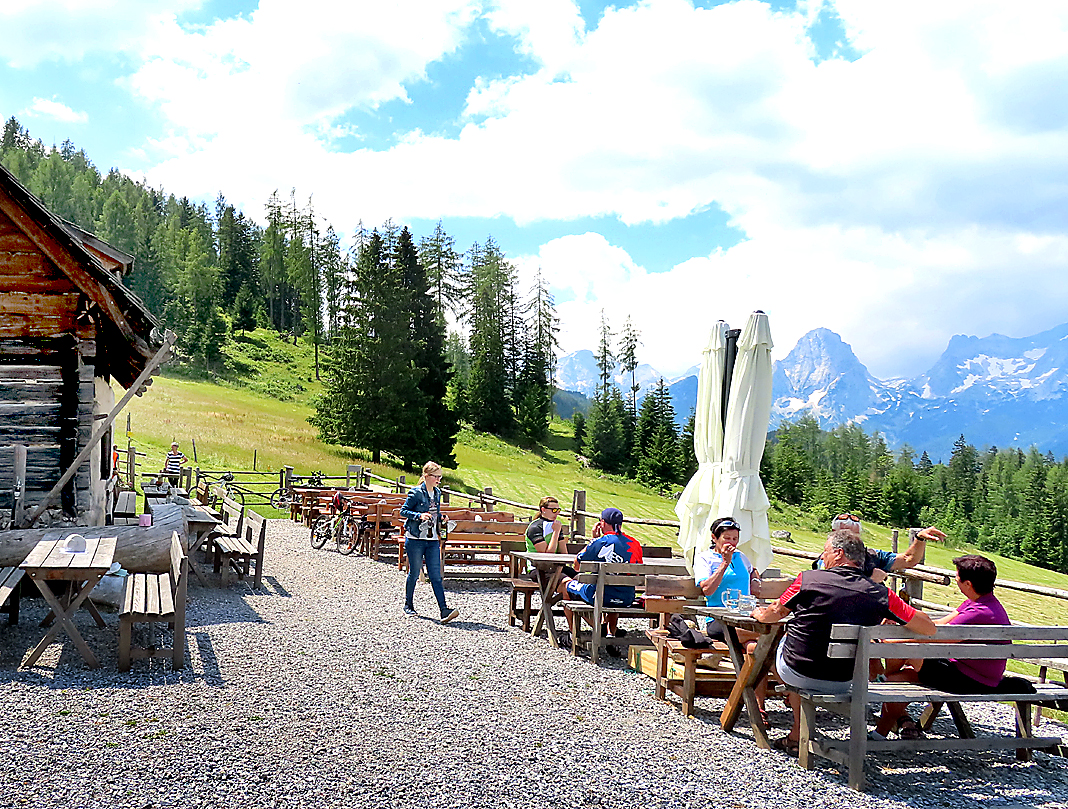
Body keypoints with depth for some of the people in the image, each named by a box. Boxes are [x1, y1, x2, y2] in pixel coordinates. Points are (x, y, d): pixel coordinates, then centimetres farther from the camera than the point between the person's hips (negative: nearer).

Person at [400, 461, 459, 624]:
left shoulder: (437, 493, 11)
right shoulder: (416, 493, -9)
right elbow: (403, 511, -8)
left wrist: (441, 521, 7)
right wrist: (419, 516, -21)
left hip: (432, 540, 5)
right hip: (415, 539, -5)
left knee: (436, 576, -1)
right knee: (414, 574, 5)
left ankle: (444, 610, -8)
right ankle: (408, 606, 23)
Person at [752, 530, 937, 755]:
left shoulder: (808, 579, -10)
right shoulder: (880, 595, -7)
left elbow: (770, 616, 4)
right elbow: (929, 628, -1)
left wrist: (757, 611, 28)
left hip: (797, 673, -2)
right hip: (843, 683, 3)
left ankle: (798, 735, 30)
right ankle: (797, 735, 31)